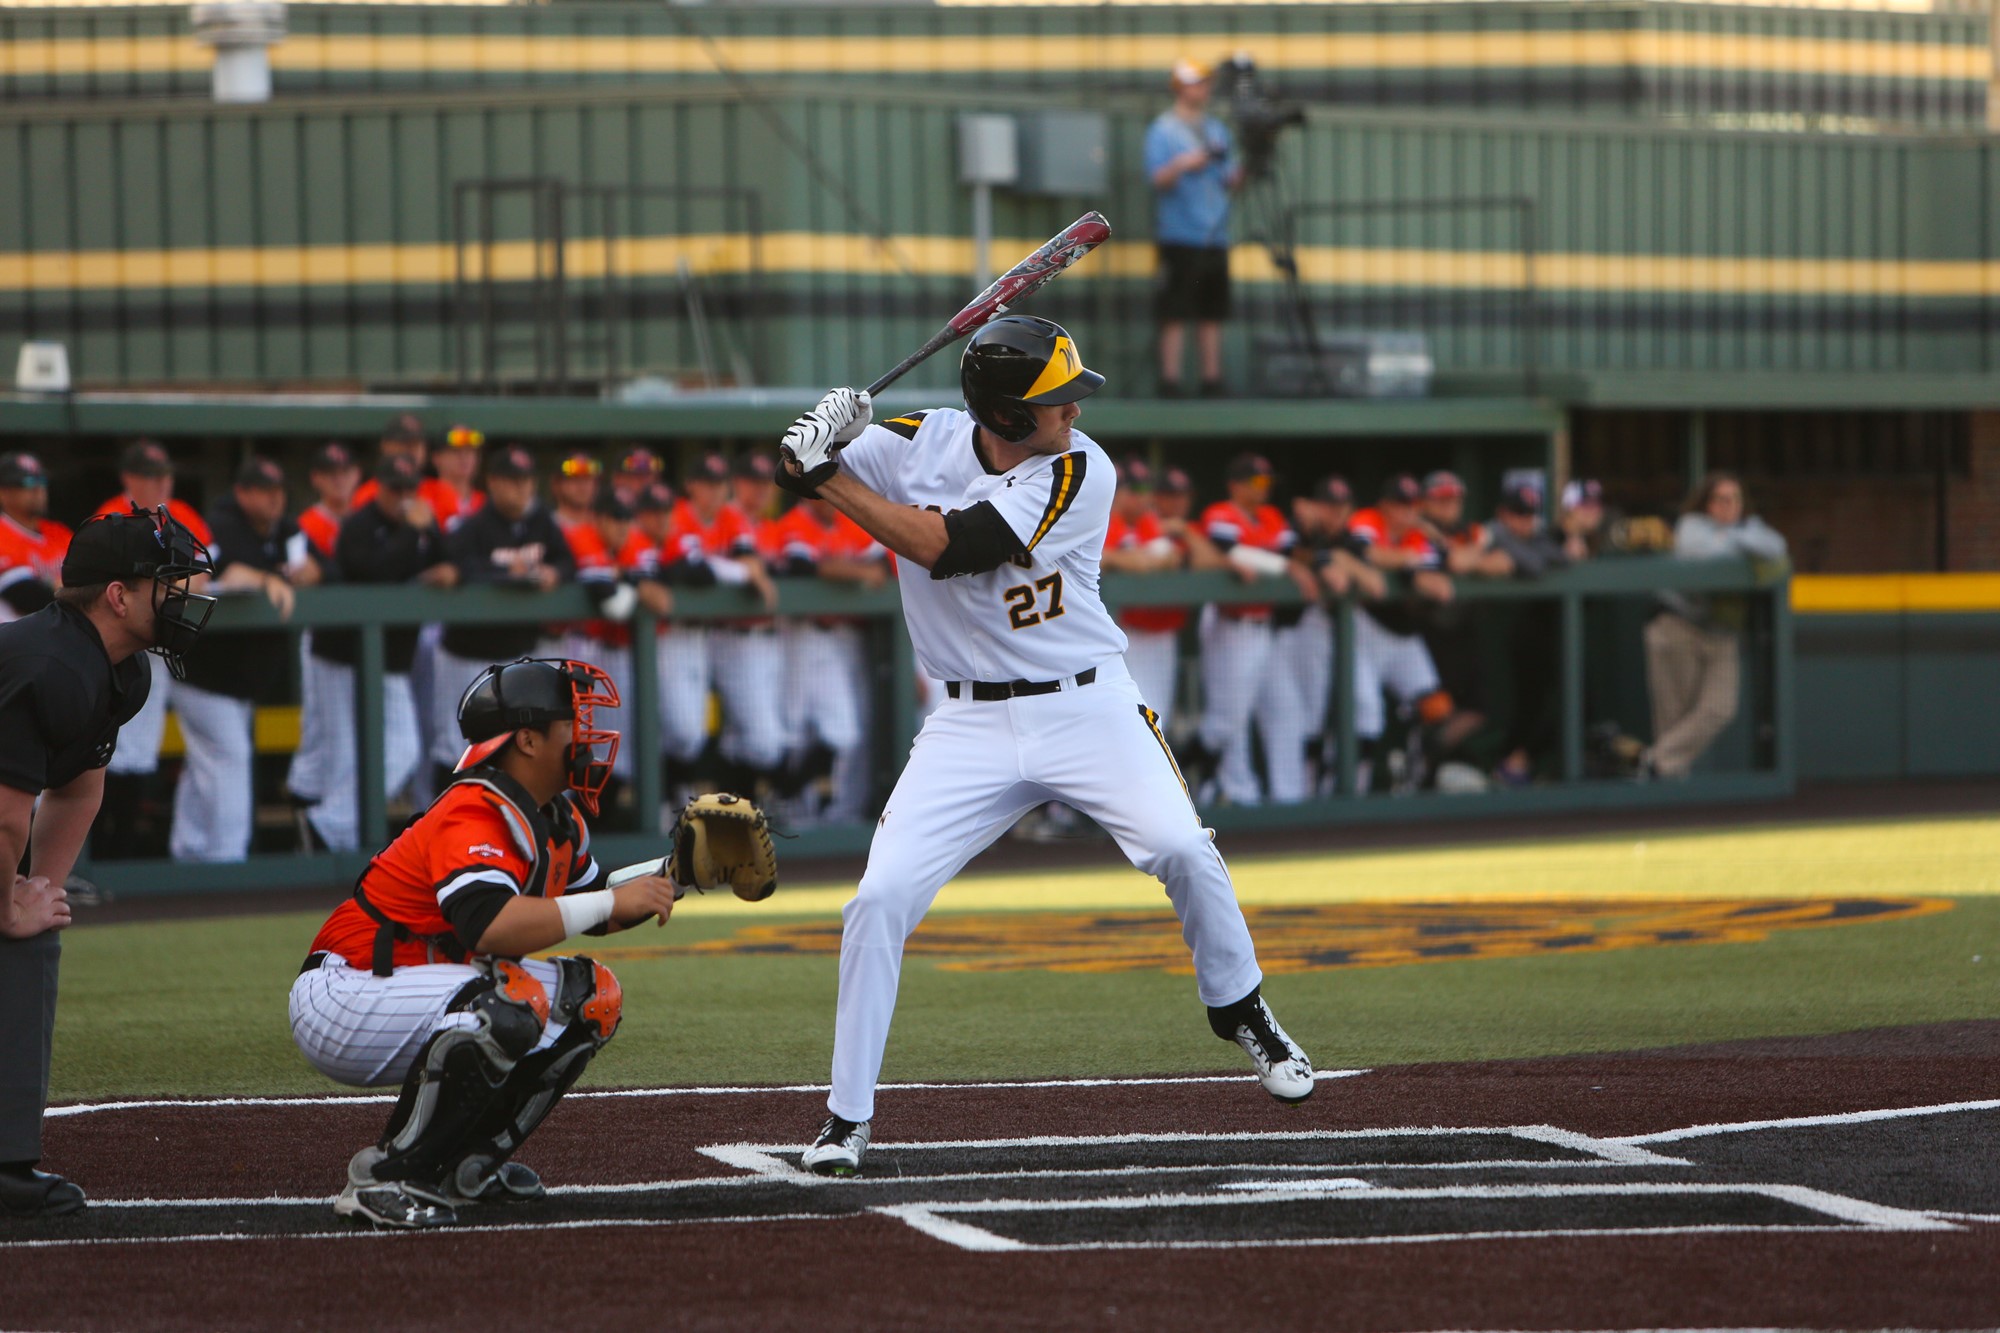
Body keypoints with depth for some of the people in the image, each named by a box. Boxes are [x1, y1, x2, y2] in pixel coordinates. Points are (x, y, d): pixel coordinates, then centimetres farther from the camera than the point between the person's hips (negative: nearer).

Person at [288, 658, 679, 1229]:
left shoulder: (558, 819, 7)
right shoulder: (474, 817, -24)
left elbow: (592, 907, 20)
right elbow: (491, 925, -40)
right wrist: (612, 902, -33)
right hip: (341, 1001, -10)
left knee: (591, 995, 3)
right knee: (514, 1000, -32)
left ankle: (465, 1165, 6)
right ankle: (386, 1176, -22)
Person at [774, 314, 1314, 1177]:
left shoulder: (1079, 473, -15)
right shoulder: (921, 445, -5)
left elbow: (946, 547, -23)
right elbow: (800, 478, 1)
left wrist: (831, 479, -23)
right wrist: (819, 445, -23)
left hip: (1088, 709, -1)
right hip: (973, 726, 2)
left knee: (1182, 849, -20)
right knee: (881, 897, -11)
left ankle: (1238, 1010, 10)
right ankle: (847, 1118, 1)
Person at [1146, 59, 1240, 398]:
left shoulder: (1217, 131, 18)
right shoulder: (1162, 131, -1)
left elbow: (1230, 180, 17)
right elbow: (1158, 179, -12)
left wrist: (1241, 170, -3)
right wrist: (1181, 165, -29)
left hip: (1215, 239, 6)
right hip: (1179, 238, -6)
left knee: (1212, 315, 7)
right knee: (1175, 316, -8)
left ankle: (1212, 385, 11)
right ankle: (1170, 386, -8)